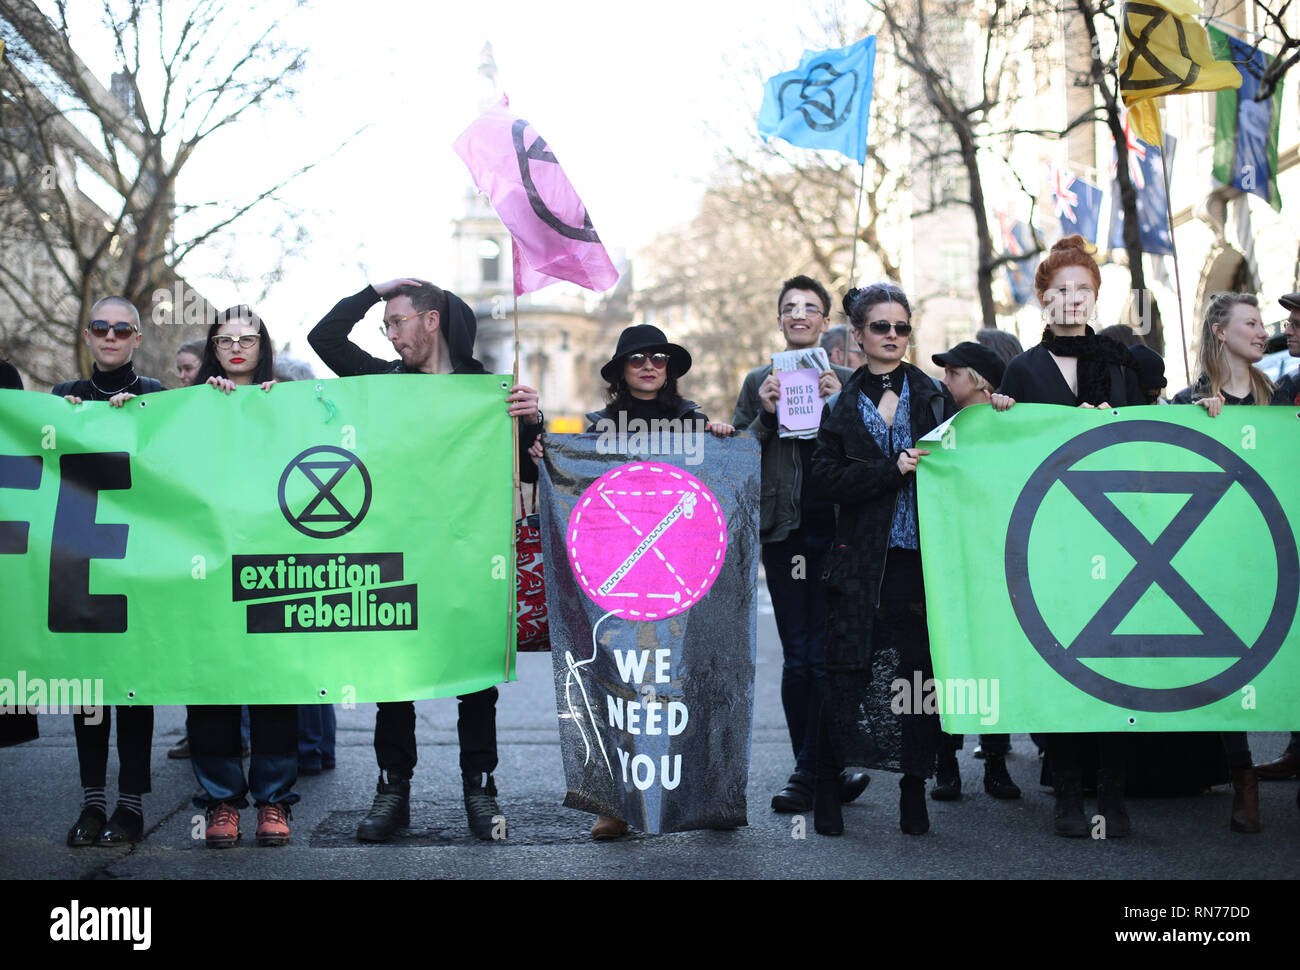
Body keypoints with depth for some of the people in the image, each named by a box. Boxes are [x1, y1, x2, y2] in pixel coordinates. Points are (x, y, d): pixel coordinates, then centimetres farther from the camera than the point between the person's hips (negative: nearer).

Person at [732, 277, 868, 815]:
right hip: (783, 531, 2)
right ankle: (824, 771, 11)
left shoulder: (848, 381, 9)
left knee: (822, 654, -6)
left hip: (835, 530, -2)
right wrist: (765, 415, -7)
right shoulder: (759, 382, 14)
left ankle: (809, 775, 0)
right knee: (797, 655, 3)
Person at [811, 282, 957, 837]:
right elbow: (826, 477, -3)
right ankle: (826, 791, 8)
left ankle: (914, 792, 9)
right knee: (846, 673, -3)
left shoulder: (933, 396, 12)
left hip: (922, 556, 1)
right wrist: (892, 469, -12)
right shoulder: (841, 402, 9)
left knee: (920, 671, -1)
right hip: (861, 561, -1)